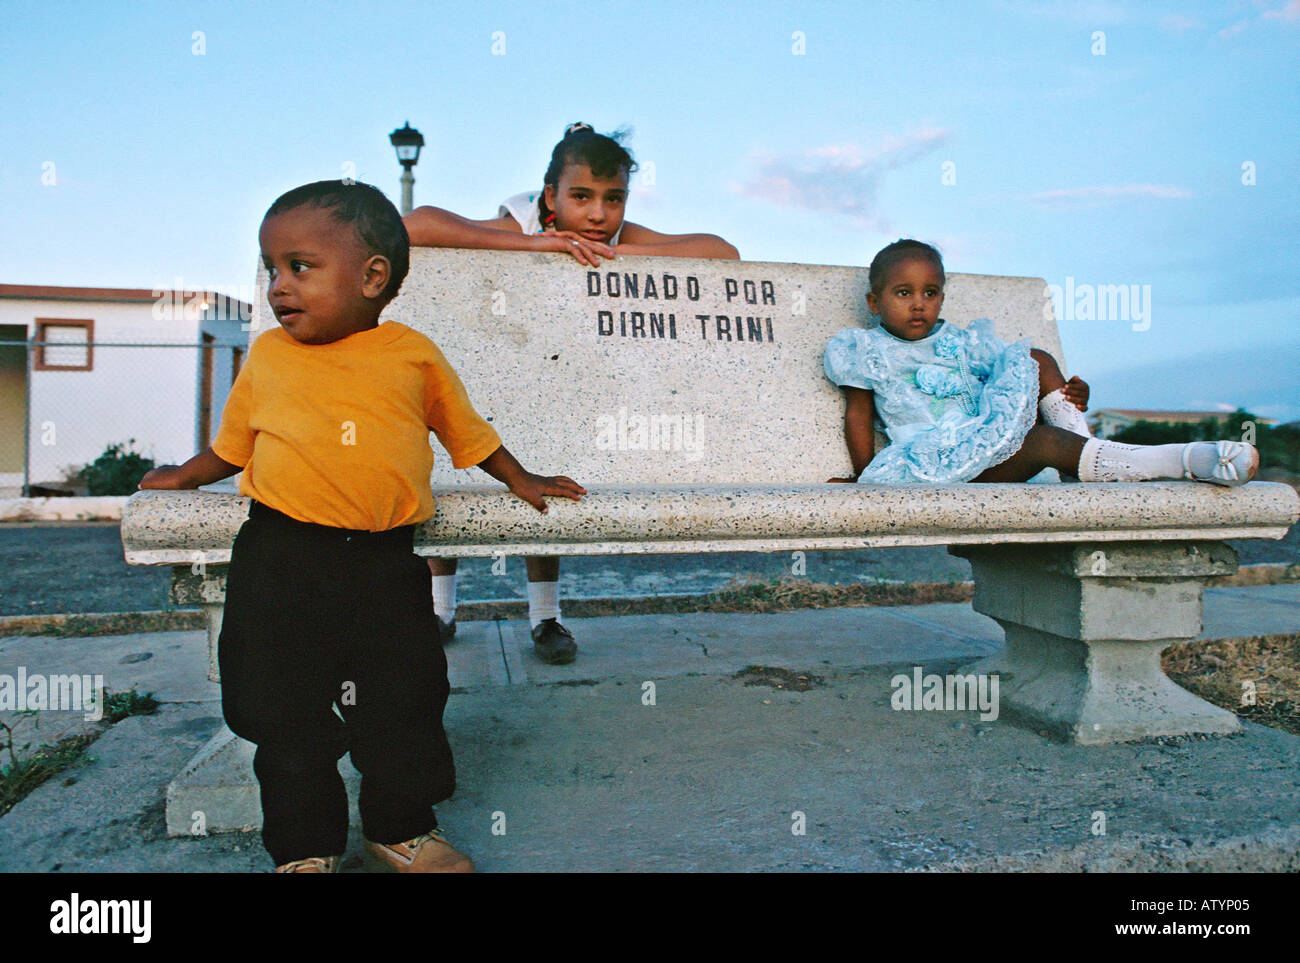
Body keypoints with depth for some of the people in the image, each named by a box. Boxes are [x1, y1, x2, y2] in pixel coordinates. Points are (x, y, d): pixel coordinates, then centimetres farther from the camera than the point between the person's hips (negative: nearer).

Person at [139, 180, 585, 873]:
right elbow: (233, 443, 24)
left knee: (403, 706, 6)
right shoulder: (268, 355, 8)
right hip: (281, 560, 1)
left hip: (385, 562, -1)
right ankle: (305, 848, 26)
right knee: (287, 713, 7)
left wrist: (519, 480, 21)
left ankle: (403, 830, 28)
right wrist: (185, 477, 27)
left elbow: (466, 430, 17)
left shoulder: (414, 354, 4)